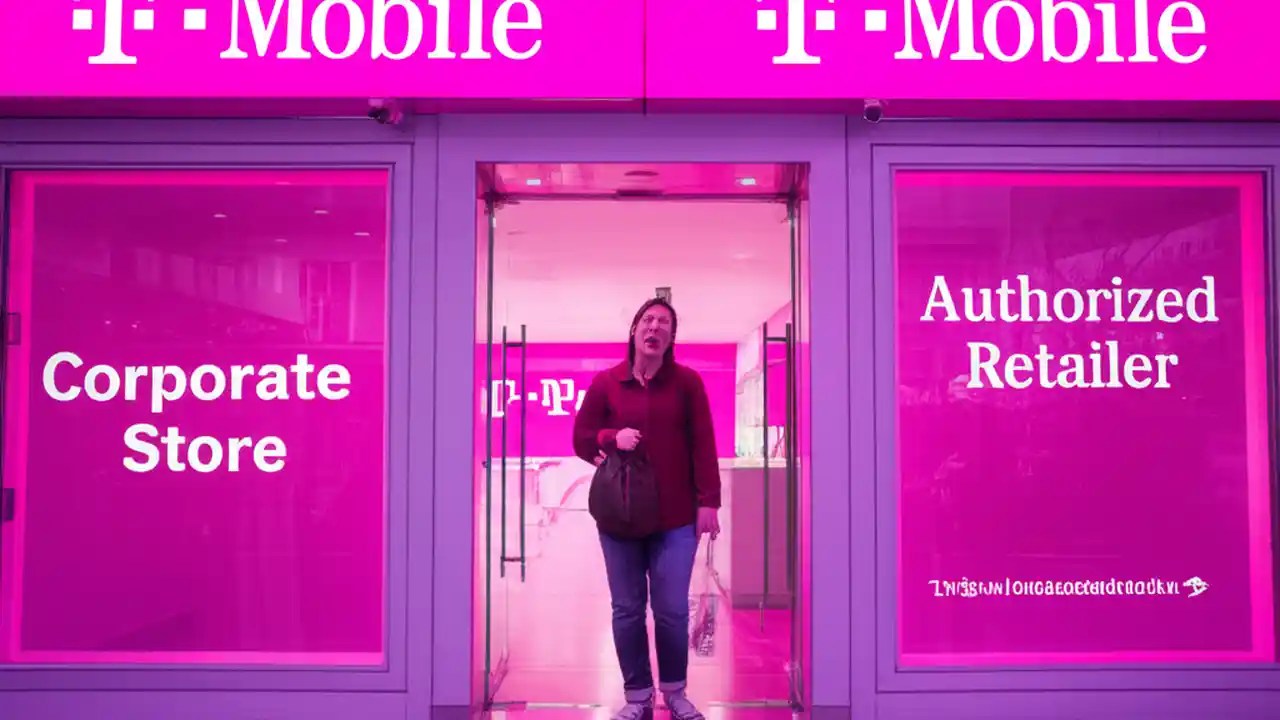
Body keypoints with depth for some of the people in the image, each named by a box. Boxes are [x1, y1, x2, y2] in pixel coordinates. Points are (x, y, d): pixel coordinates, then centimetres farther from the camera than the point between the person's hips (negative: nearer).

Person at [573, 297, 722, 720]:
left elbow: (703, 445, 0)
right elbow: (581, 439, 8)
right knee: (627, 609, 6)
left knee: (672, 610, 2)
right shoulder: (605, 382, 3)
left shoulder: (687, 382, 1)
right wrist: (612, 439, -12)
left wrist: (708, 501, -6)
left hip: (676, 516, -1)